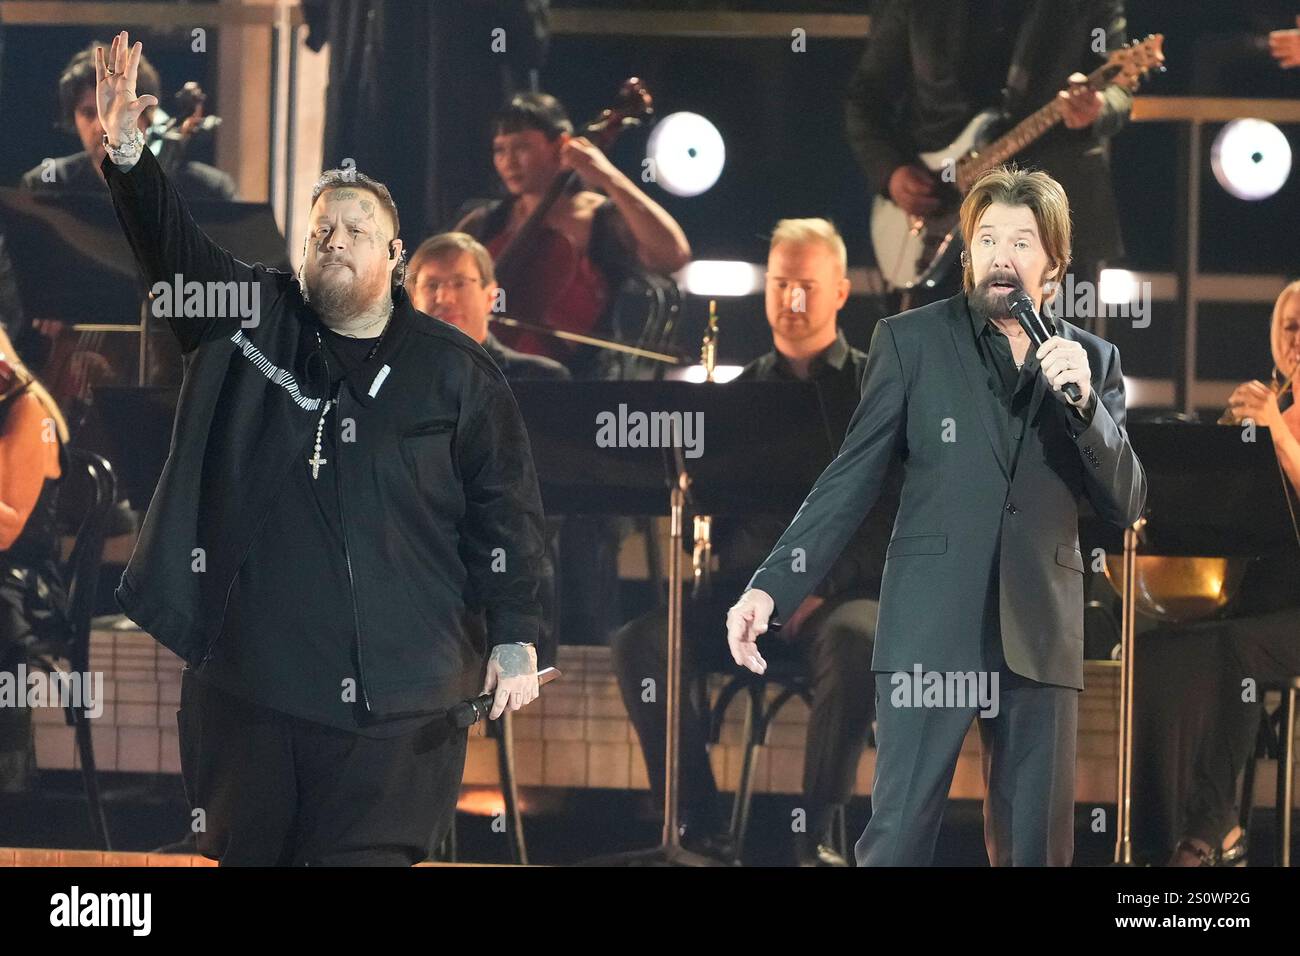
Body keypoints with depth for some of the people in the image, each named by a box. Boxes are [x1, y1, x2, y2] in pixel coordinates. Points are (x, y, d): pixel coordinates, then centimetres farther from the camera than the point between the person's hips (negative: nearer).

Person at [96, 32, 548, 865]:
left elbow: (506, 512, 3)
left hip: (395, 694, -2)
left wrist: (516, 639, -4)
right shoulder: (251, 325, 9)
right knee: (246, 855, 10)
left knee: (371, 857, -2)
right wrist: (128, 154, -22)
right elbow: (173, 246, -4)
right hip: (249, 674, 2)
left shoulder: (455, 372, 4)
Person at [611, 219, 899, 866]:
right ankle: (697, 821, -21)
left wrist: (826, 585, -16)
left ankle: (816, 830, -29)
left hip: (844, 590, -3)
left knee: (854, 640, -40)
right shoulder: (739, 391, 16)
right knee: (639, 641, -26)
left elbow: (897, 517, -3)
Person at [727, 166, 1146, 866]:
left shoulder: (1092, 361, 10)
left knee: (1038, 846, 5)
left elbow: (1124, 506, 6)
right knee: (899, 834, -8)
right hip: (933, 629, -3)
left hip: (1039, 636, 3)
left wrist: (1084, 401, -10)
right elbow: (852, 479, 2)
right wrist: (772, 588, -9)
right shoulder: (910, 341, 4)